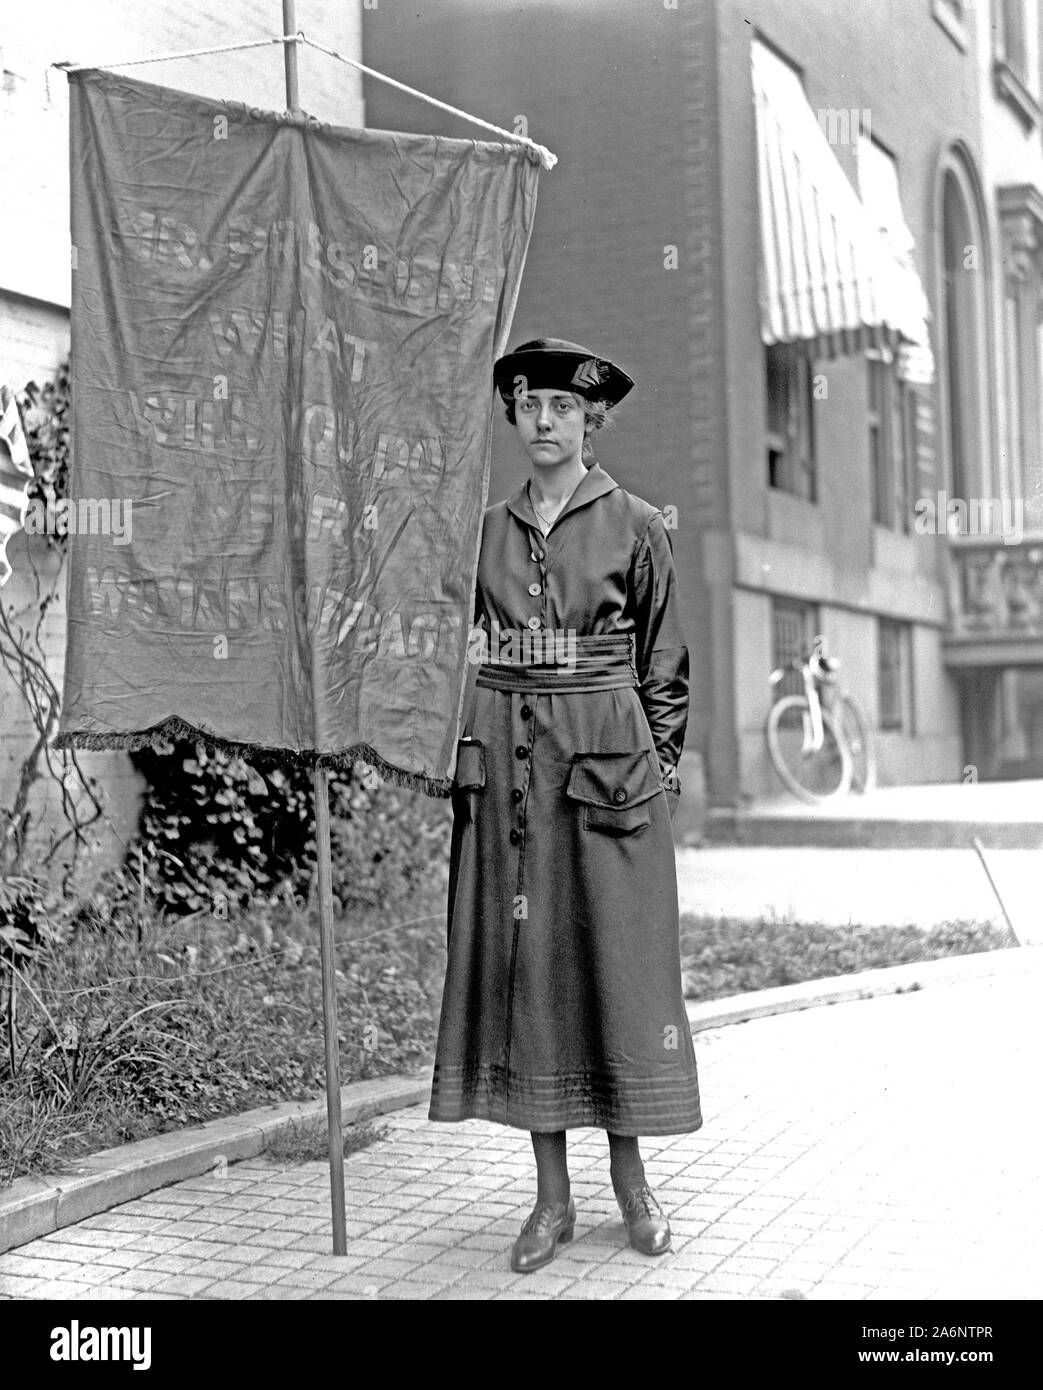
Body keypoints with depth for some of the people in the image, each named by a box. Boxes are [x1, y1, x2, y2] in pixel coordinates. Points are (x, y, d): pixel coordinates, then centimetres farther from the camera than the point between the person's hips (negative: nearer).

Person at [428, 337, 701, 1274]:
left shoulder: (636, 526, 1)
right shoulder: (489, 529, 9)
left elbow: (665, 666, 4)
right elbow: (465, 649, 13)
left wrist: (662, 767, -2)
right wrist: (469, 758, 6)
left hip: (610, 764, -3)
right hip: (507, 766, 3)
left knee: (619, 964, 2)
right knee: (523, 967, 3)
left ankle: (631, 1179, 18)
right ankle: (553, 1195, 14)